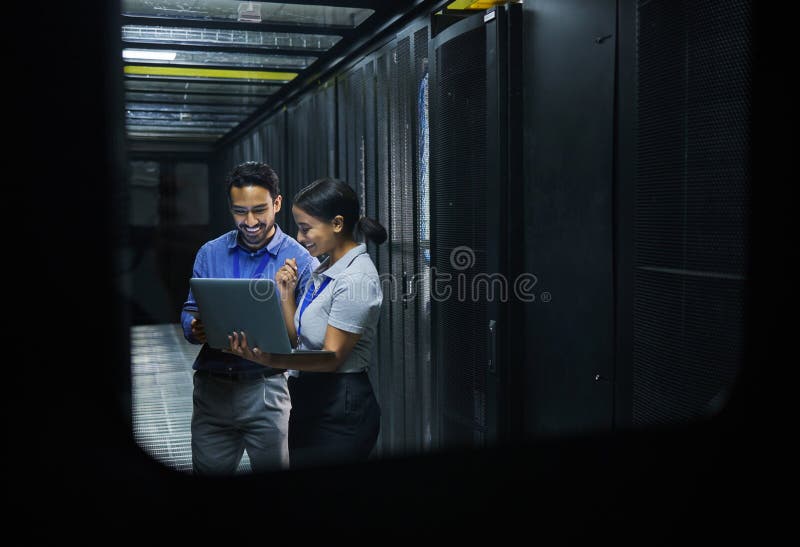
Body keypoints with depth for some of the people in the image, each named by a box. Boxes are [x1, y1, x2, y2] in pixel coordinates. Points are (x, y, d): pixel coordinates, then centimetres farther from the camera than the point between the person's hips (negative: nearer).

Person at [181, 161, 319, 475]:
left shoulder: (301, 261, -3)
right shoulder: (210, 253, 9)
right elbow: (189, 312, 9)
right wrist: (195, 330, -14)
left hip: (265, 389, -3)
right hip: (211, 387, 3)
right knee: (208, 472, 13)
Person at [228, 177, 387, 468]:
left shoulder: (356, 278, -19)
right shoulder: (324, 269, 10)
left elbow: (332, 357, -21)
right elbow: (297, 338, 11)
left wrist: (270, 360, -34)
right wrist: (285, 293, -2)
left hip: (340, 409, -9)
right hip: (309, 399, 9)